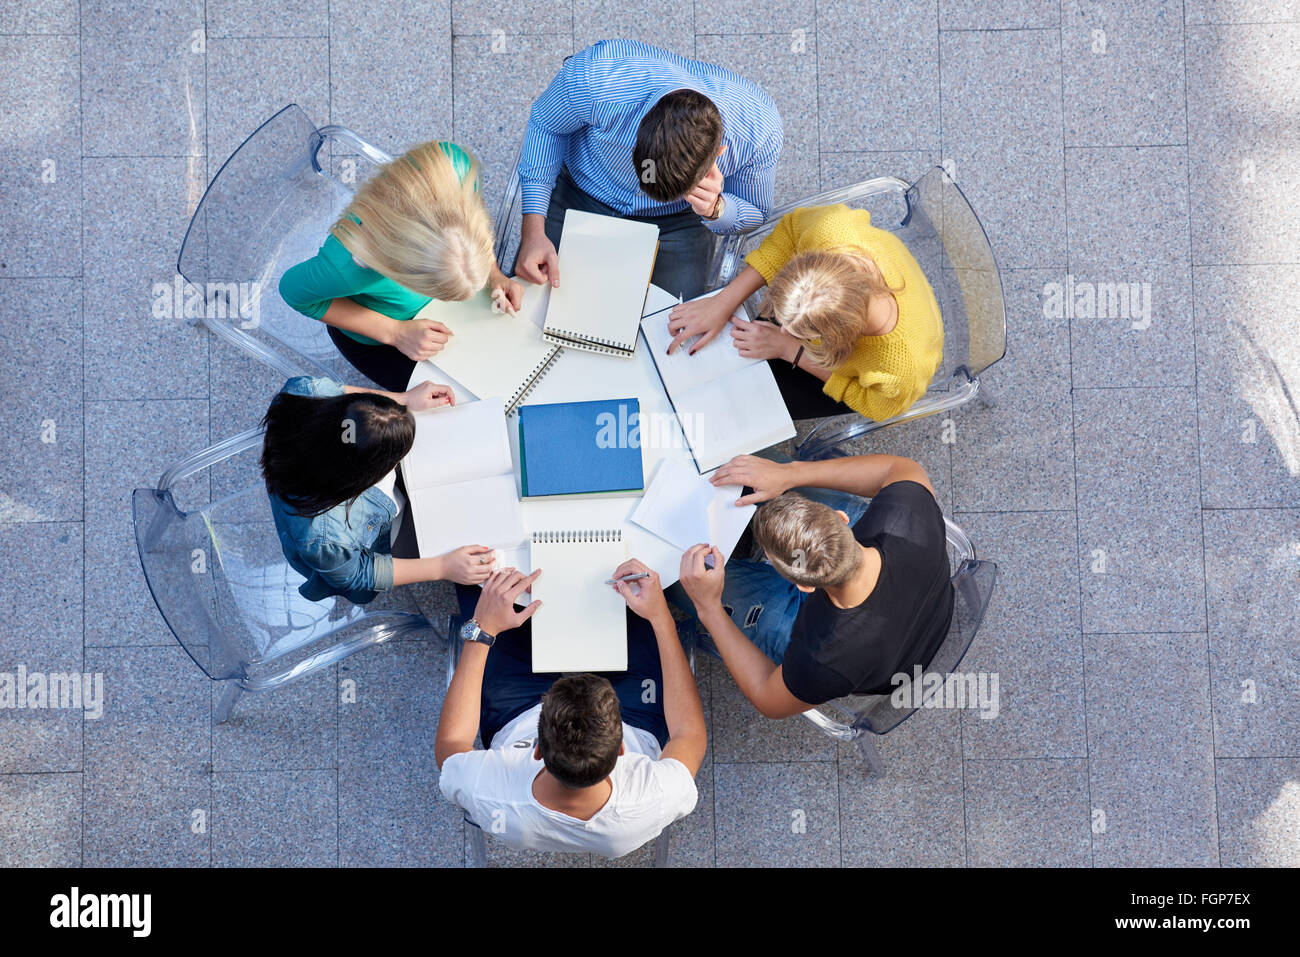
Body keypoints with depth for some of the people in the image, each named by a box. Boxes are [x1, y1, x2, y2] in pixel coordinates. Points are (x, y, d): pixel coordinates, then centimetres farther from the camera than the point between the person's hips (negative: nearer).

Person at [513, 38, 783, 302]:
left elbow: (756, 212, -11)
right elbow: (545, 125, -13)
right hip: (577, 196, 0)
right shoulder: (592, 77, -39)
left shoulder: (762, 133, -34)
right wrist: (533, 230, -21)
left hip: (675, 222, 0)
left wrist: (716, 209, -37)